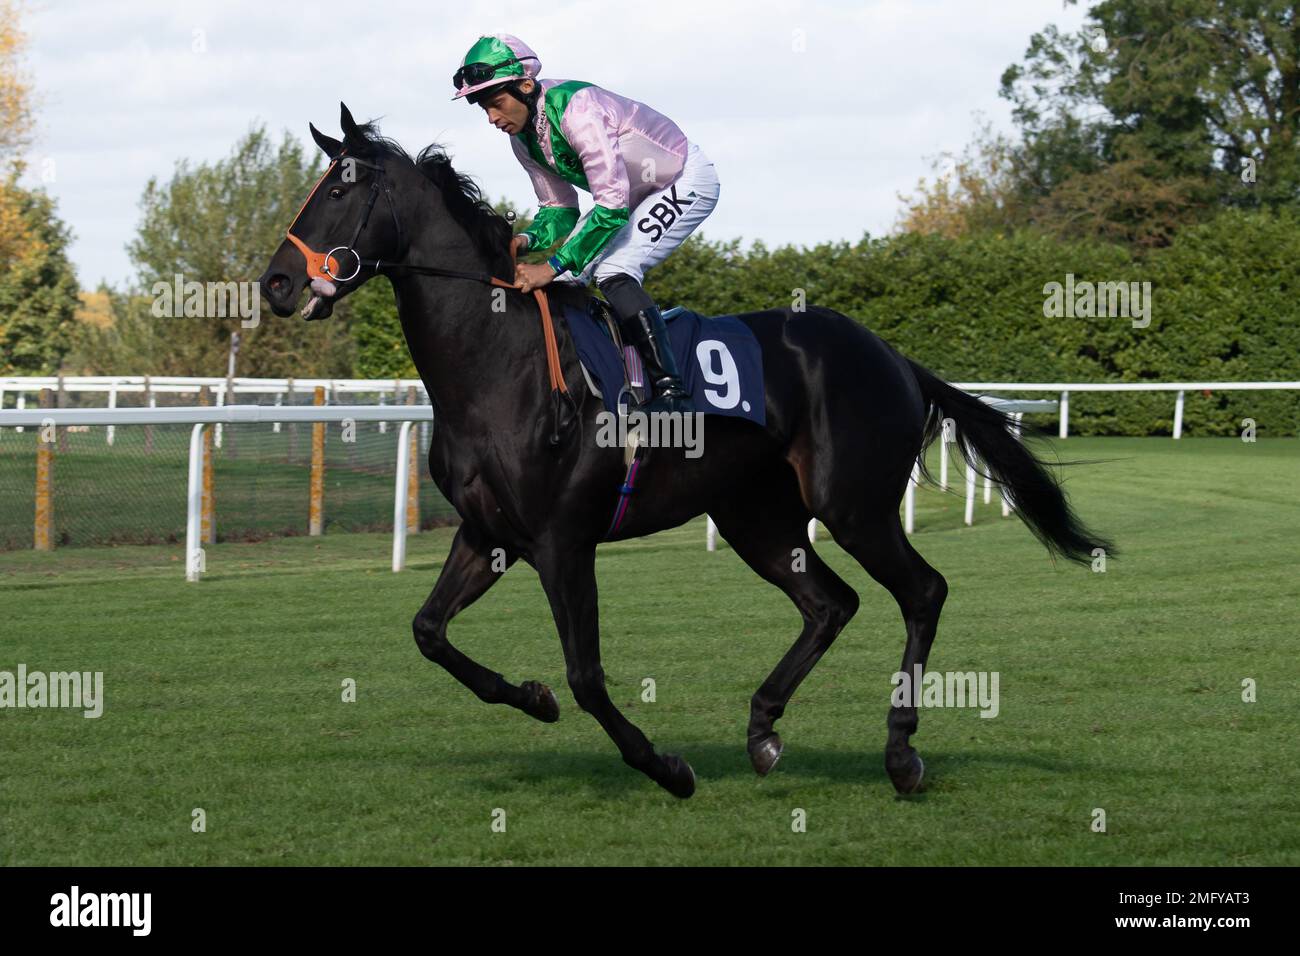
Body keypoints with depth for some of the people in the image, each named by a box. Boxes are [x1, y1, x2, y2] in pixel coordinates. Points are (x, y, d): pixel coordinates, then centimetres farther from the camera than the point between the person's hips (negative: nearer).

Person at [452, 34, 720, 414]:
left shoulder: (575, 108, -34)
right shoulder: (522, 137, -6)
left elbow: (612, 205, -37)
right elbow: (558, 209, 2)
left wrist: (553, 266, -39)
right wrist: (529, 239, -21)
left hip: (685, 180, -9)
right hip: (635, 193, 9)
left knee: (613, 270, -26)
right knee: (567, 273, -3)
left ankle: (671, 391, -27)